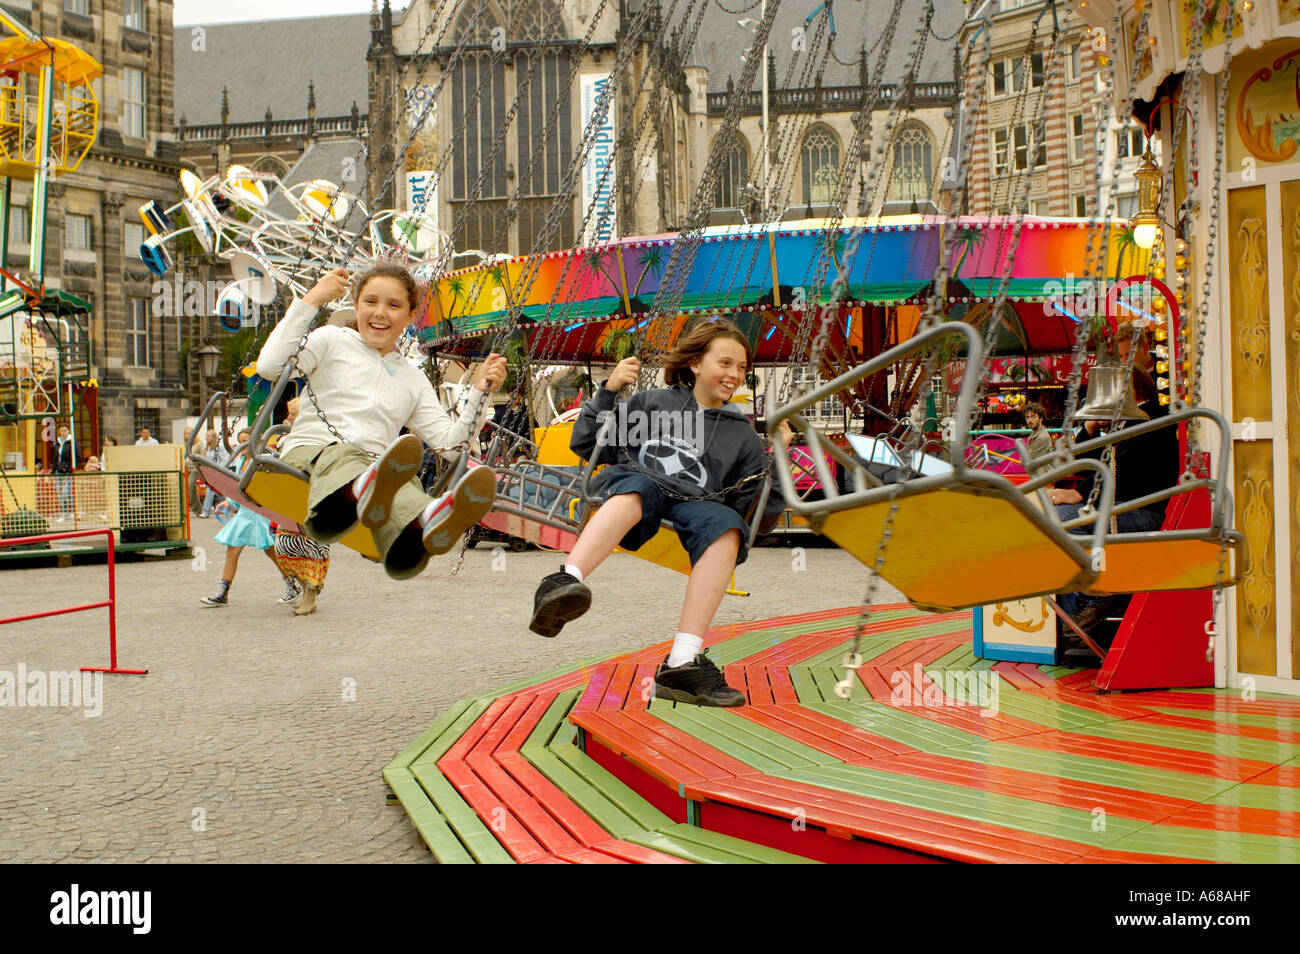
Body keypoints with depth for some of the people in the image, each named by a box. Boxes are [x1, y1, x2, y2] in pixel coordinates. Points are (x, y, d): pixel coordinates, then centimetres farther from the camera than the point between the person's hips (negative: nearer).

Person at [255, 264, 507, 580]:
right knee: (342, 456, -43)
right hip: (310, 451, -3)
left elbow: (448, 439, 18)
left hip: (375, 466, 3)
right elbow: (269, 366, -1)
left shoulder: (413, 380, 28)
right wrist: (310, 301, -1)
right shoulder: (332, 340, 17)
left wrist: (481, 392, 7)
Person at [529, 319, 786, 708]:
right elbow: (586, 445, 19)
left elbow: (764, 513, 19)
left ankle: (683, 661, -45)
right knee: (640, 486, -38)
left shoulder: (743, 436, 25)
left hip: (695, 505, 1)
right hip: (634, 486, -1)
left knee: (726, 524, -34)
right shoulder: (653, 403, 21)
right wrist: (608, 391, 8)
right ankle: (564, 583, -63)